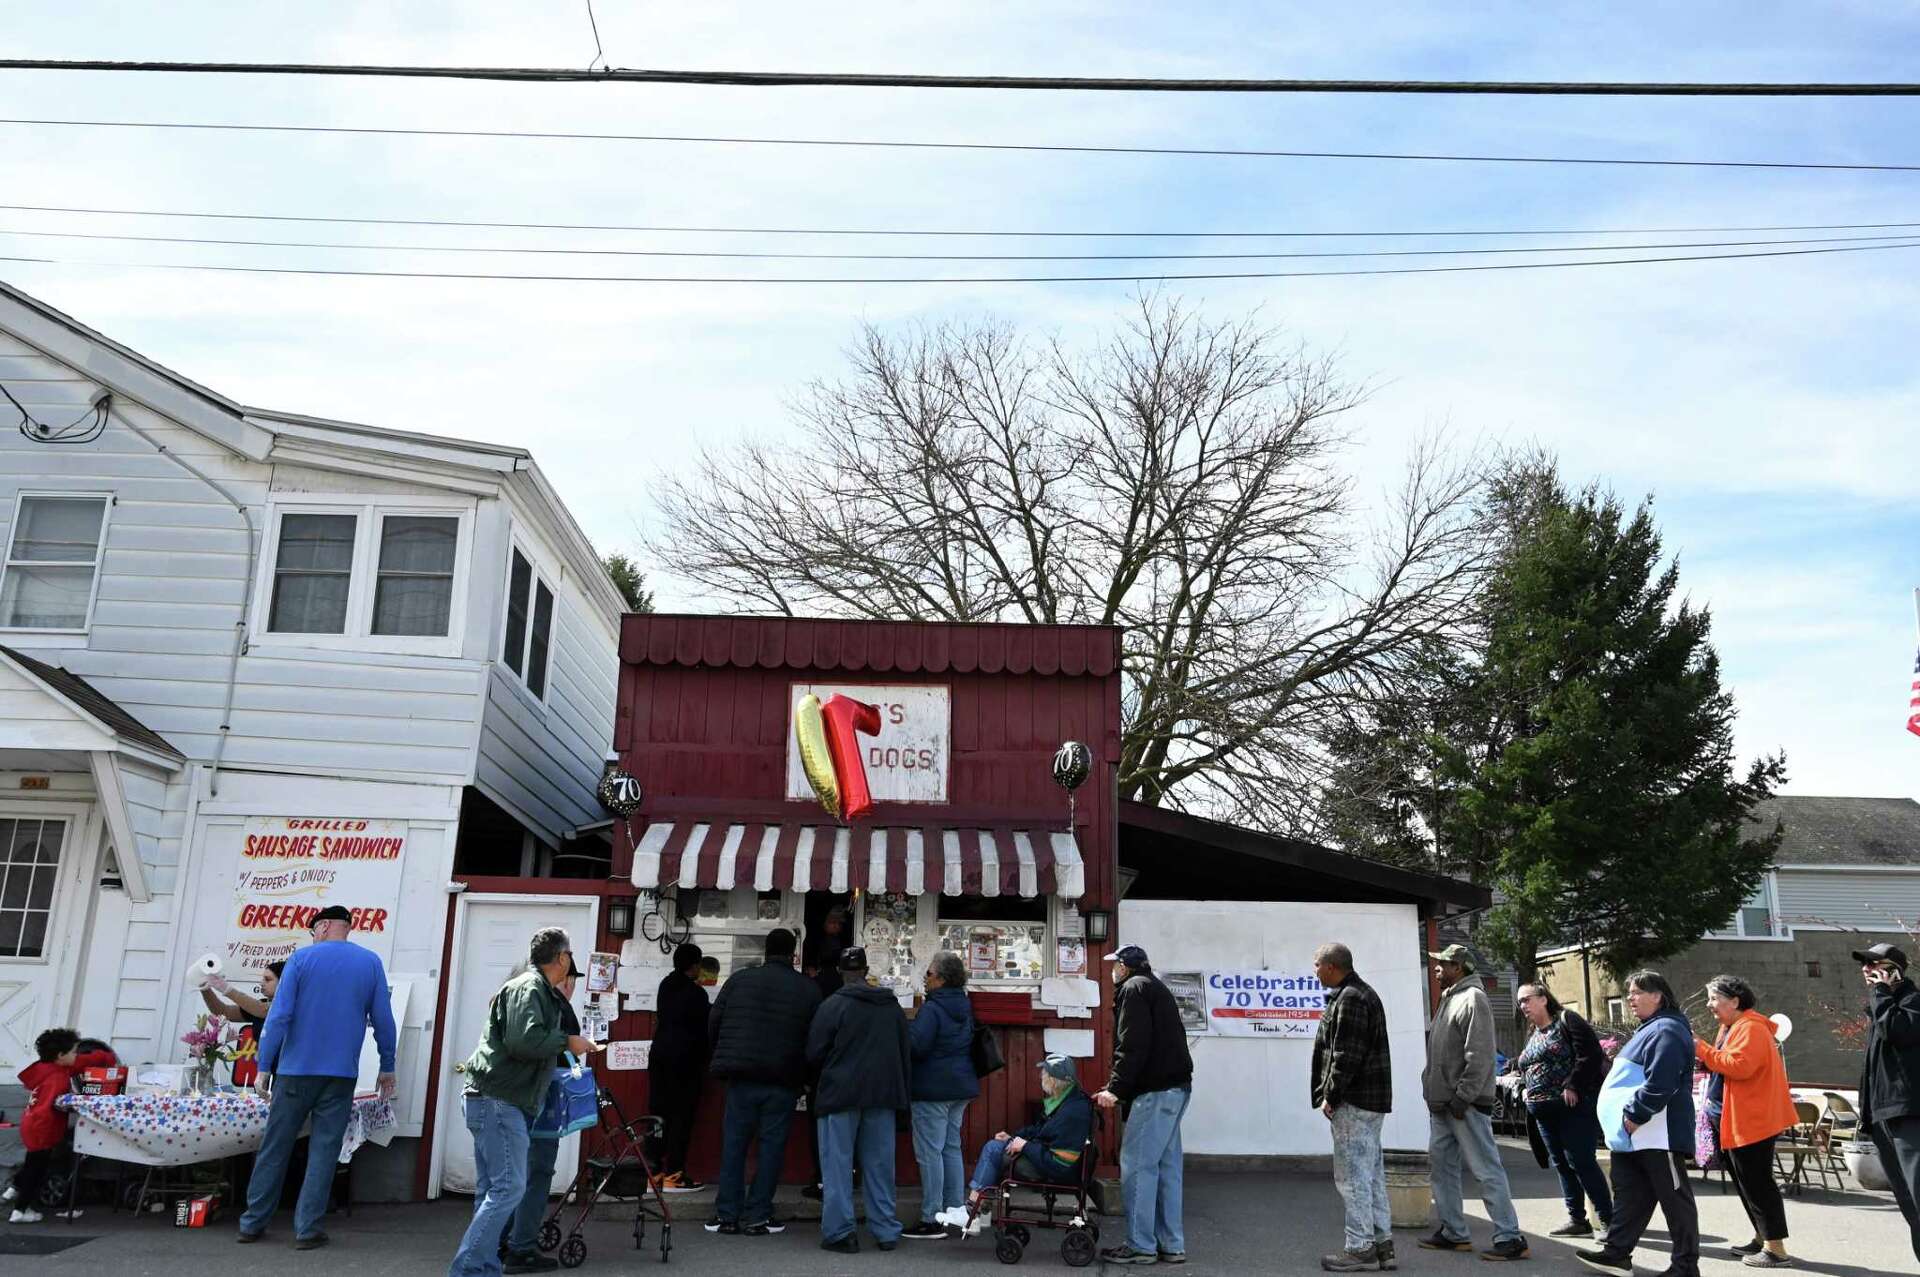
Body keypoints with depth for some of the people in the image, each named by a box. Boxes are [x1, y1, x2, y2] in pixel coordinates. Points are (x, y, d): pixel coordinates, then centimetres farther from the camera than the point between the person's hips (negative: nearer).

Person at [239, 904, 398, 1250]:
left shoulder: (301, 959, -1)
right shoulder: (371, 962, 4)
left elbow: (278, 1017, -7)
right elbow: (383, 1020, 5)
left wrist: (264, 1067, -2)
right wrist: (386, 1068, 13)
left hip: (296, 1071, -1)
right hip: (341, 1075, 1)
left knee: (274, 1148, 10)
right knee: (323, 1152, 5)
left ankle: (253, 1223, 18)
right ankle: (307, 1229, 4)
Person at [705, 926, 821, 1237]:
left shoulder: (739, 979, 3)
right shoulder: (808, 989, 1)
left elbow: (713, 1024, 5)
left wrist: (721, 1061, 17)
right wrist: (804, 1076, 15)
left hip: (742, 1077, 1)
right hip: (783, 1082, -1)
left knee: (734, 1144, 9)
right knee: (771, 1146, 6)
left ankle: (727, 1214, 11)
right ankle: (758, 1217, 8)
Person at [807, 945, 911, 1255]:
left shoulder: (832, 1006, -10)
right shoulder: (893, 1007, 7)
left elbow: (814, 1054, -6)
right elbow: (906, 1054, 12)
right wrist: (898, 1087, 22)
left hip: (841, 1093, -4)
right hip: (884, 1094, 4)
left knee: (838, 1164, 3)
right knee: (879, 1165, 11)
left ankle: (840, 1232, 1)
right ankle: (886, 1231, 14)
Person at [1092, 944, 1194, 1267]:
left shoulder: (1133, 989, -5)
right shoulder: (1156, 988, 23)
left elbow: (1133, 1046, -16)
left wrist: (1116, 1089, -15)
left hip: (1156, 1090, -10)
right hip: (1175, 1086, 10)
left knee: (1137, 1165, -5)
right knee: (1166, 1167, 11)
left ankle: (1141, 1245, -2)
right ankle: (1171, 1246, 13)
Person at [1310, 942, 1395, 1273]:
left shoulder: (1350, 999, -16)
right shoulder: (1361, 993, 18)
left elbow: (1346, 1056, -21)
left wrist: (1331, 1096, -15)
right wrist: (1333, 1095, 18)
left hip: (1354, 1101, -11)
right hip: (1371, 1099, 11)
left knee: (1352, 1175, -5)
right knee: (1372, 1174, 14)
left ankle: (1361, 1248, -1)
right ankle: (1382, 1244, 19)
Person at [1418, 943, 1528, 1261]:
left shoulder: (1472, 999, -12)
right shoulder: (1449, 999, 17)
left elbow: (1479, 1055, -20)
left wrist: (1463, 1096, -21)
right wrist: (1433, 1091, 16)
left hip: (1466, 1104, -10)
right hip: (1442, 1104, 10)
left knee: (1486, 1169, -5)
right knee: (1443, 1166, 13)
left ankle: (1510, 1237, 1)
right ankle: (1454, 1233, 21)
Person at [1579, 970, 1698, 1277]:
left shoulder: (1666, 1030, -16)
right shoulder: (1649, 1029, 18)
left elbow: (1659, 1084, -26)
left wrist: (1635, 1116, -22)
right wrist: (1626, 1118, 22)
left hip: (1657, 1136, -11)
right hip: (1633, 1136, 11)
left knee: (1674, 1197, 0)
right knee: (1629, 1194, 13)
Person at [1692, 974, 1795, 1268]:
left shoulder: (1750, 1028, -16)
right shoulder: (1731, 1027, 17)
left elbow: (1739, 1065, -27)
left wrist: (1703, 1051, -19)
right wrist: (1704, 1058, 3)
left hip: (1752, 1120, -11)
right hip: (1735, 1119, 11)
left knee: (1756, 1181, -7)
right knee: (1746, 1180, 16)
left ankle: (1776, 1247, -2)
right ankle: (1762, 1238, 25)